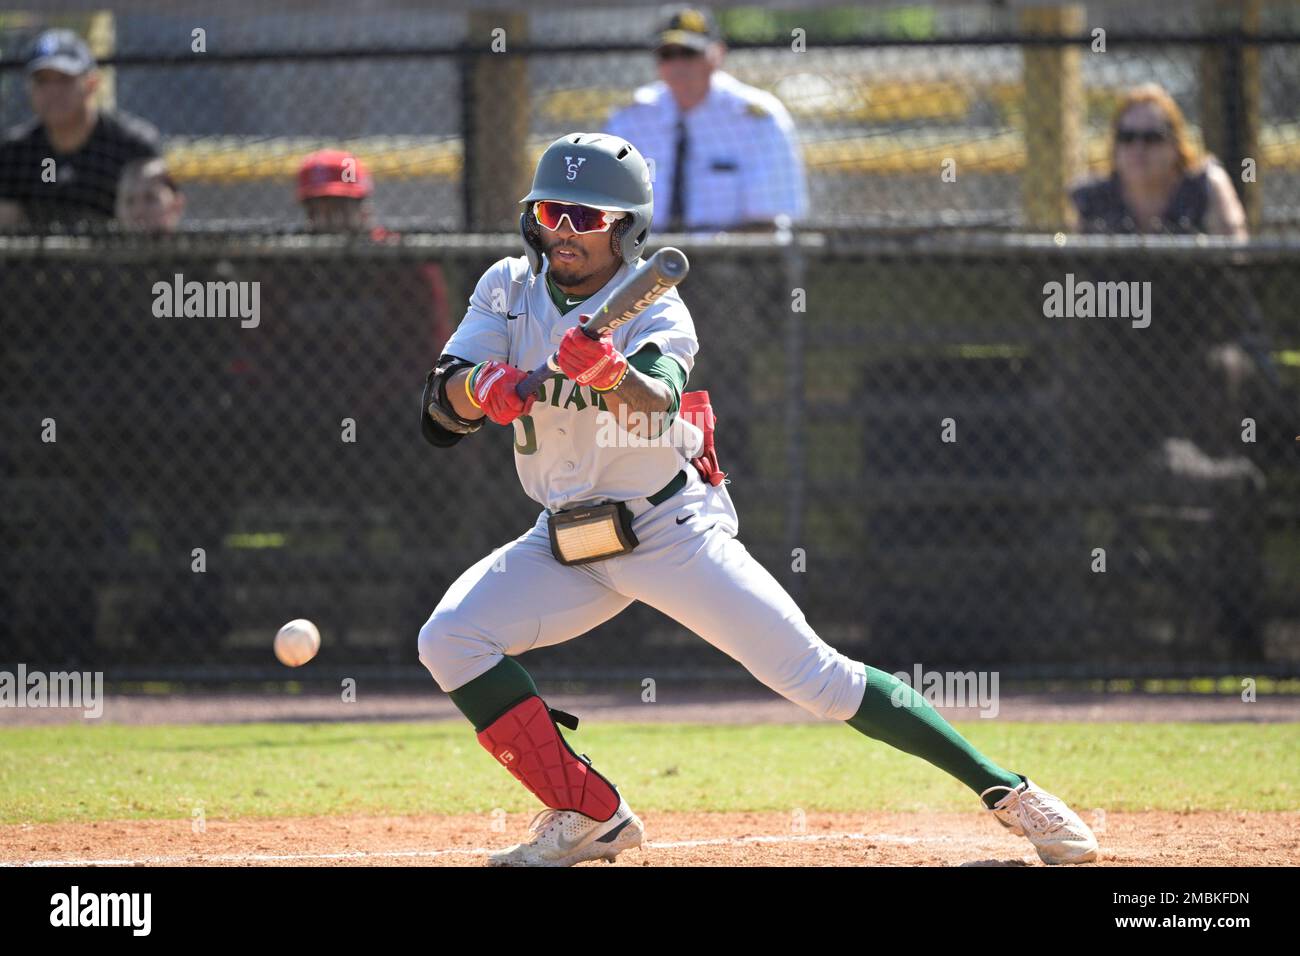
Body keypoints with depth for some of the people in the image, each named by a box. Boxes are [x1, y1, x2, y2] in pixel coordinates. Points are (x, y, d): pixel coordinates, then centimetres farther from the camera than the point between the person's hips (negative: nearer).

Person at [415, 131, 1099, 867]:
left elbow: (658, 403, -36)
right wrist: (479, 386, -35)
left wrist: (612, 372, -58)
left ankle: (1003, 789, -5)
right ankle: (590, 817, -5)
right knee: (450, 641, -14)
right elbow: (442, 409, -11)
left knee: (816, 675, -13)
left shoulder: (656, 308, -15)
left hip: (672, 530, -5)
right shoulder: (510, 290, -3)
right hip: (567, 541, 5)